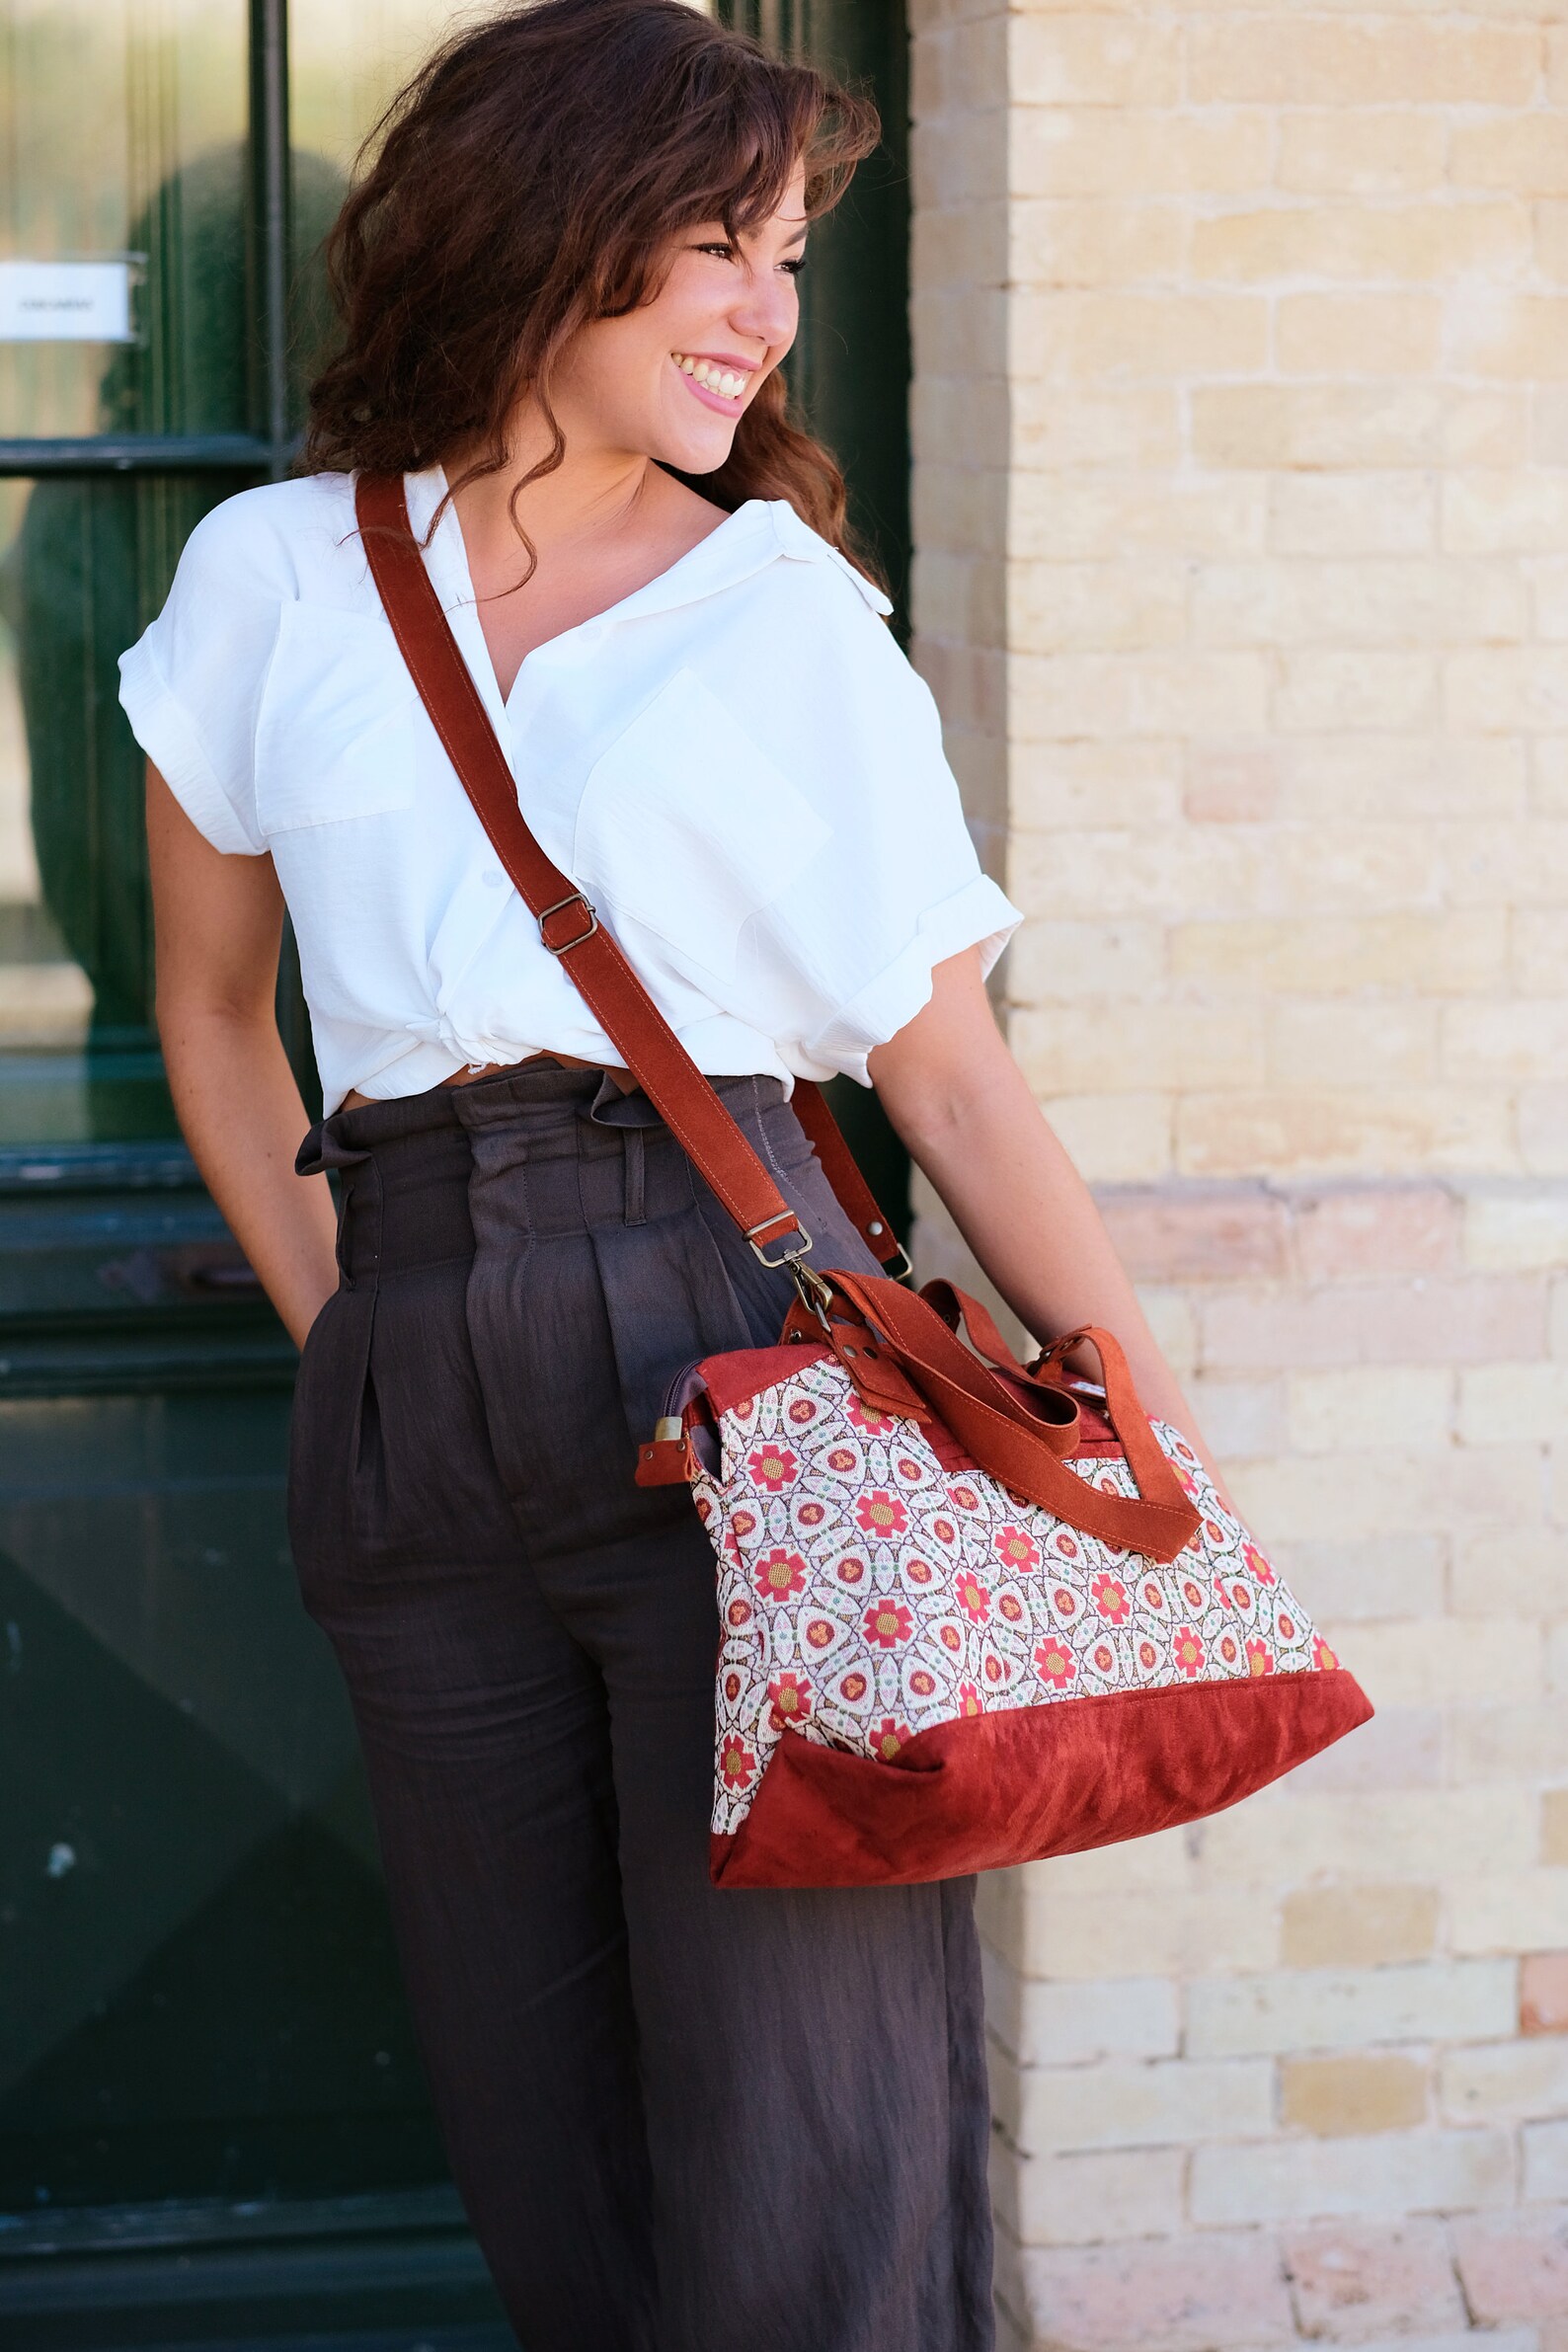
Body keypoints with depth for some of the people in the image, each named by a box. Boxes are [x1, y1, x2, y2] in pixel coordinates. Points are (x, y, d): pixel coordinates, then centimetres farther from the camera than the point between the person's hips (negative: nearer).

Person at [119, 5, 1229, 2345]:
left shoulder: (795, 622, 8)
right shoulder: (276, 584, 12)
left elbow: (950, 1069, 5)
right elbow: (214, 1011, 21)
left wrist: (1163, 1441, -2)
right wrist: (336, 1334, 11)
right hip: (417, 1409, 2)